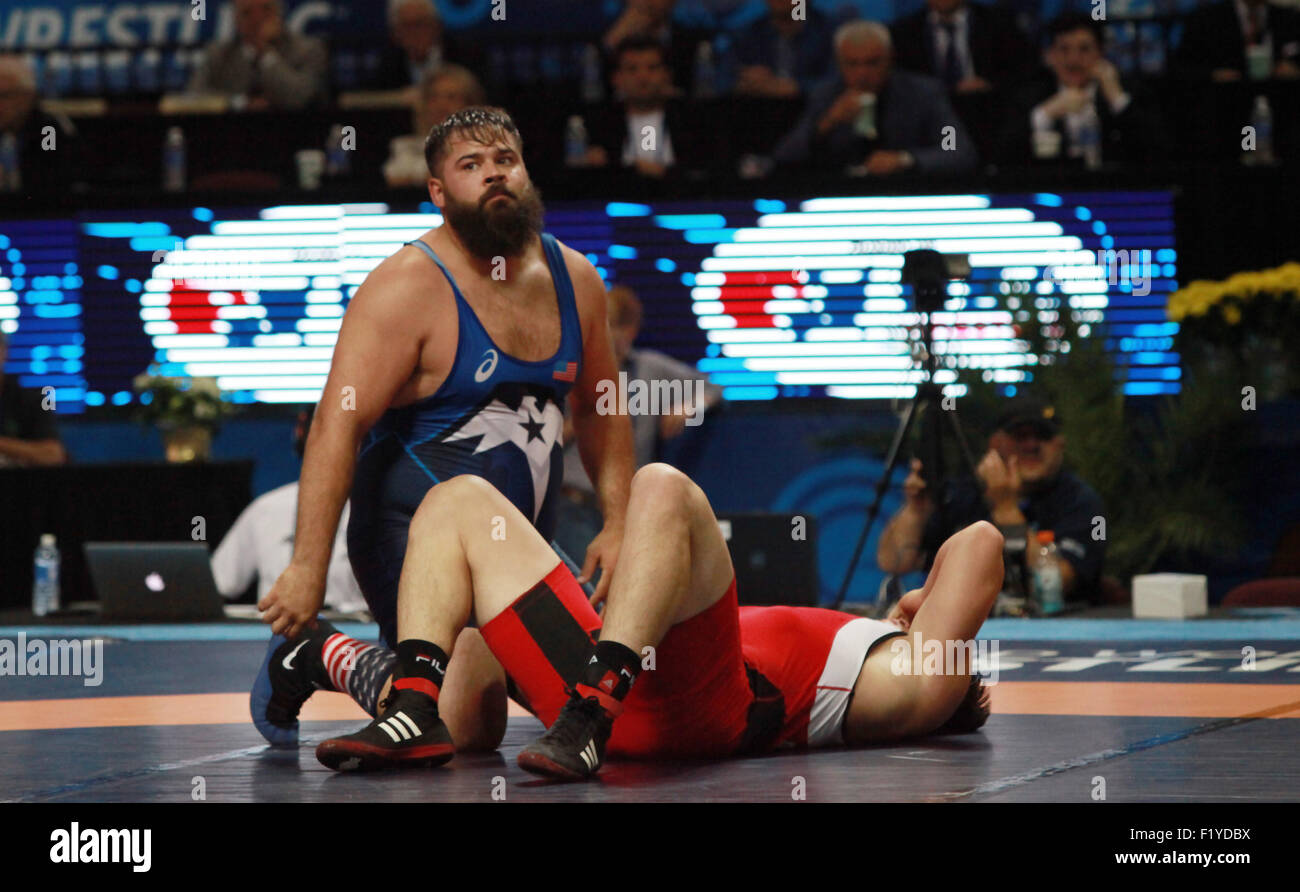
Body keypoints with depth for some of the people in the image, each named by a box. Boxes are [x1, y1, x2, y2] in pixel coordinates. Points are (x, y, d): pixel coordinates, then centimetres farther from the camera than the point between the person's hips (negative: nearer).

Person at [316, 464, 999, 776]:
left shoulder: (919, 680, 19)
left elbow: (979, 547, 17)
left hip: (700, 703, -8)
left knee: (663, 489, -30)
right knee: (459, 500, 6)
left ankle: (589, 721, -44)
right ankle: (417, 712, -21)